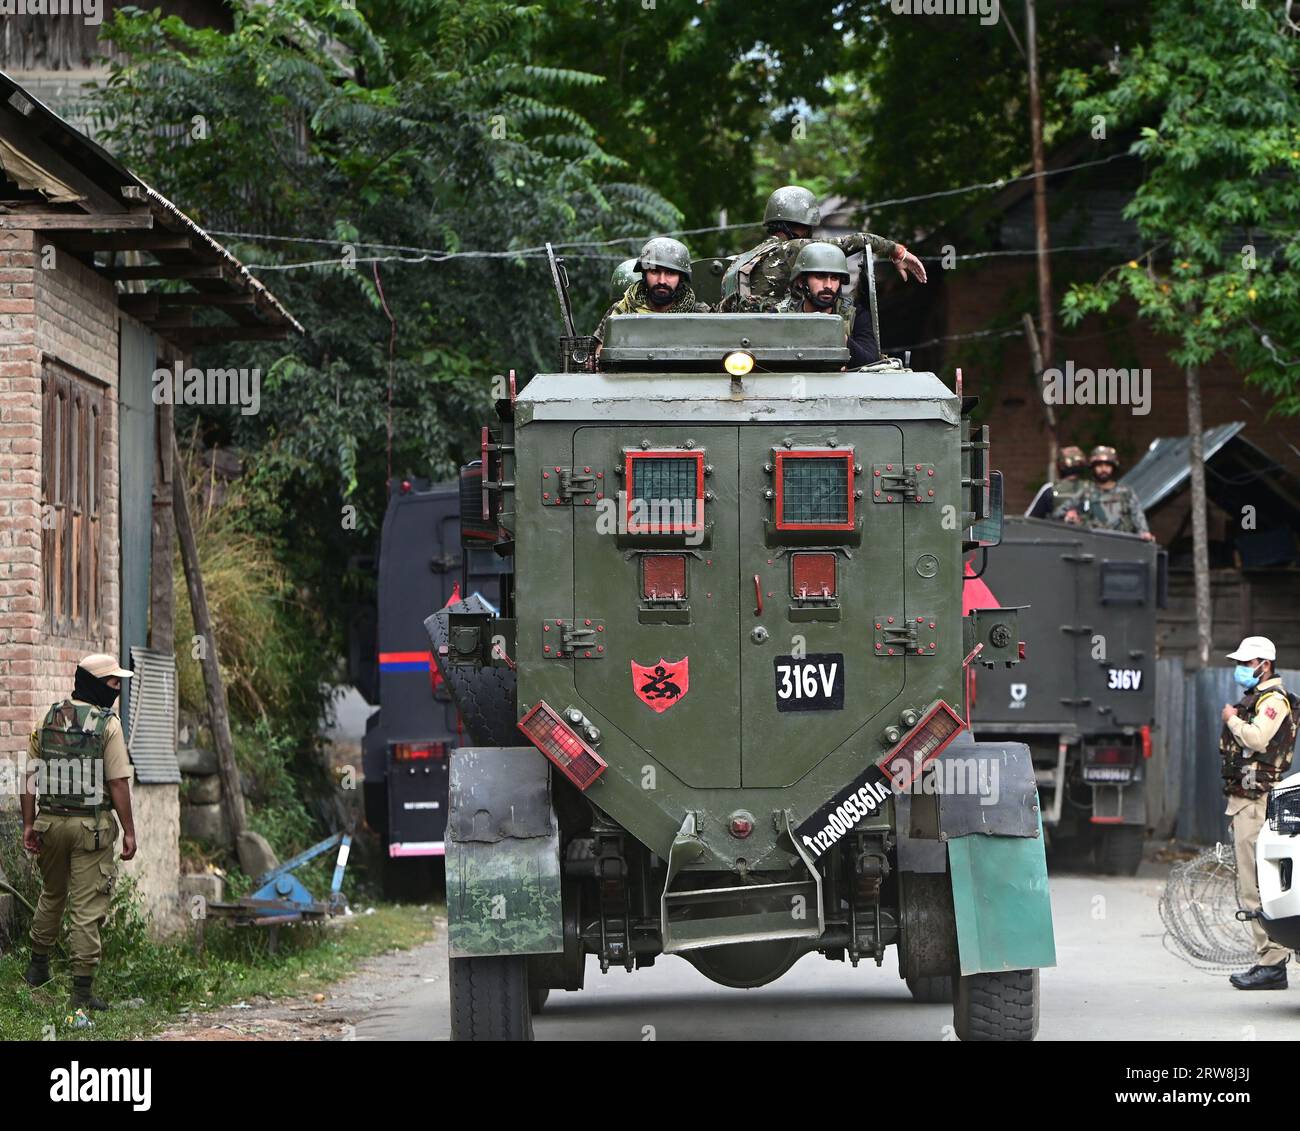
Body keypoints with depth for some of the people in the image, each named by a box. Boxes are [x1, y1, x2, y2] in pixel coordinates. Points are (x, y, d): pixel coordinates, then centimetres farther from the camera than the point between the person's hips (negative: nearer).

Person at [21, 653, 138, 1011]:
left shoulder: (47, 719, 4)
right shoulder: (108, 724, -11)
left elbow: (30, 777, 5)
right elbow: (118, 783, -13)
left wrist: (28, 824, 9)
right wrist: (129, 831, -7)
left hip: (50, 821, 5)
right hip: (91, 825, -5)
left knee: (51, 895, 25)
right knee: (87, 907, 0)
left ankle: (38, 968, 35)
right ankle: (82, 988, -1)